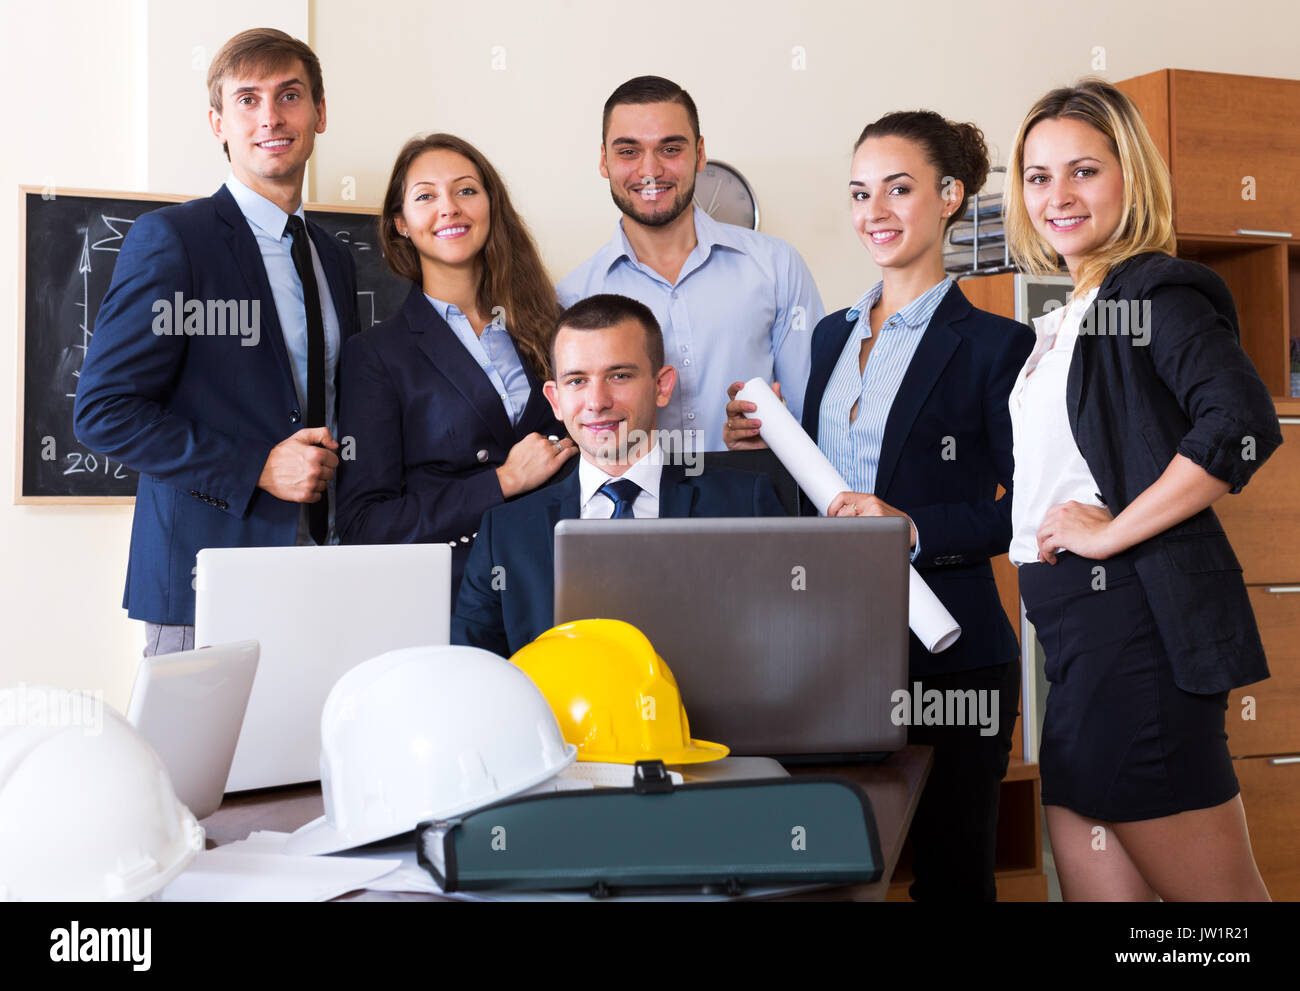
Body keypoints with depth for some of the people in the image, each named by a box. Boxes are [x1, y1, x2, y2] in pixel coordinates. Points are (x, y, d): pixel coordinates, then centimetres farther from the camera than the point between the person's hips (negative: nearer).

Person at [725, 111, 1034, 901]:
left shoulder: (994, 346, -5)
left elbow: (1025, 510, -9)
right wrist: (767, 446, 2)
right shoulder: (832, 336, 15)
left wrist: (915, 529, -21)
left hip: (949, 656, -5)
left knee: (951, 872, 3)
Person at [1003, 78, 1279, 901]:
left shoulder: (1157, 291, -7)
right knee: (1093, 884, 10)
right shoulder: (1073, 316, 19)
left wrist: (1111, 531, -18)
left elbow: (1243, 425, -24)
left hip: (1139, 621, -9)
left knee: (1213, 891, -1)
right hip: (1082, 629, 9)